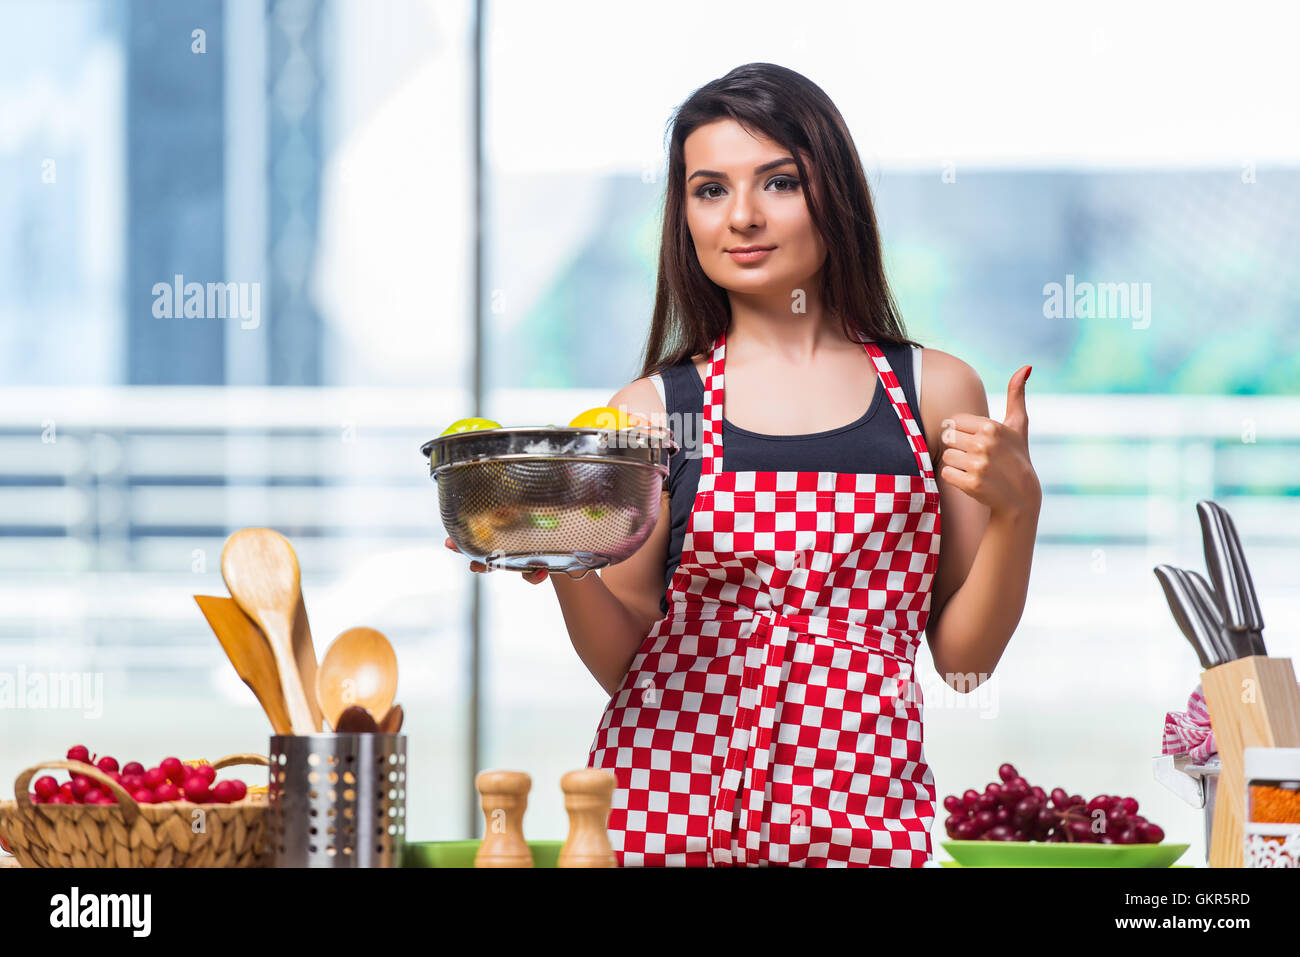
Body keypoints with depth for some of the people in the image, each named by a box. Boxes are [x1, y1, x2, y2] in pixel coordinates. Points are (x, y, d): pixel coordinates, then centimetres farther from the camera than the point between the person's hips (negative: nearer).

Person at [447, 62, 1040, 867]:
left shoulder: (935, 393, 8)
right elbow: (625, 662, 7)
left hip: (863, 811, 0)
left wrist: (1017, 508, -6)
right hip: (670, 801, 0)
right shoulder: (653, 411, 6)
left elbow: (965, 657, 8)